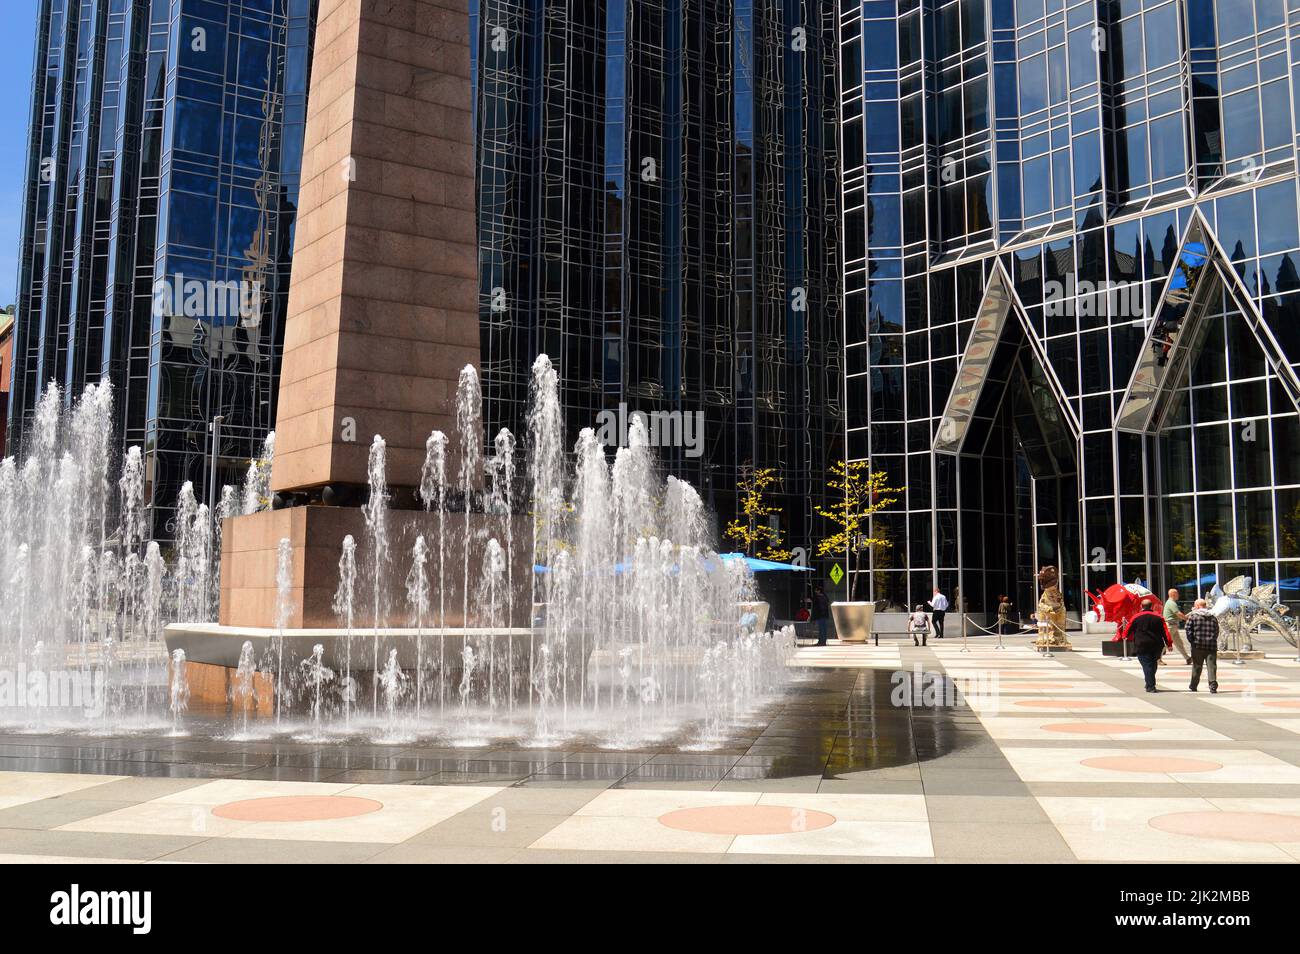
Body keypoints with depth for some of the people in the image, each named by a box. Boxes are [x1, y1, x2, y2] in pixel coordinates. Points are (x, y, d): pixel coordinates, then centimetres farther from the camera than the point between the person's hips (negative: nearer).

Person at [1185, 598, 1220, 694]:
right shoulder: (1213, 618, 12)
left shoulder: (1193, 616, -1)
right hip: (1211, 646, 2)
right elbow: (1216, 632, 14)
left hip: (1197, 646, -2)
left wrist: (1191, 641, -1)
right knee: (1211, 666, 0)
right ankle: (1213, 685, -12)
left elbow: (1189, 630, -8)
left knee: (1196, 666, 8)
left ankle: (1193, 686, 19)